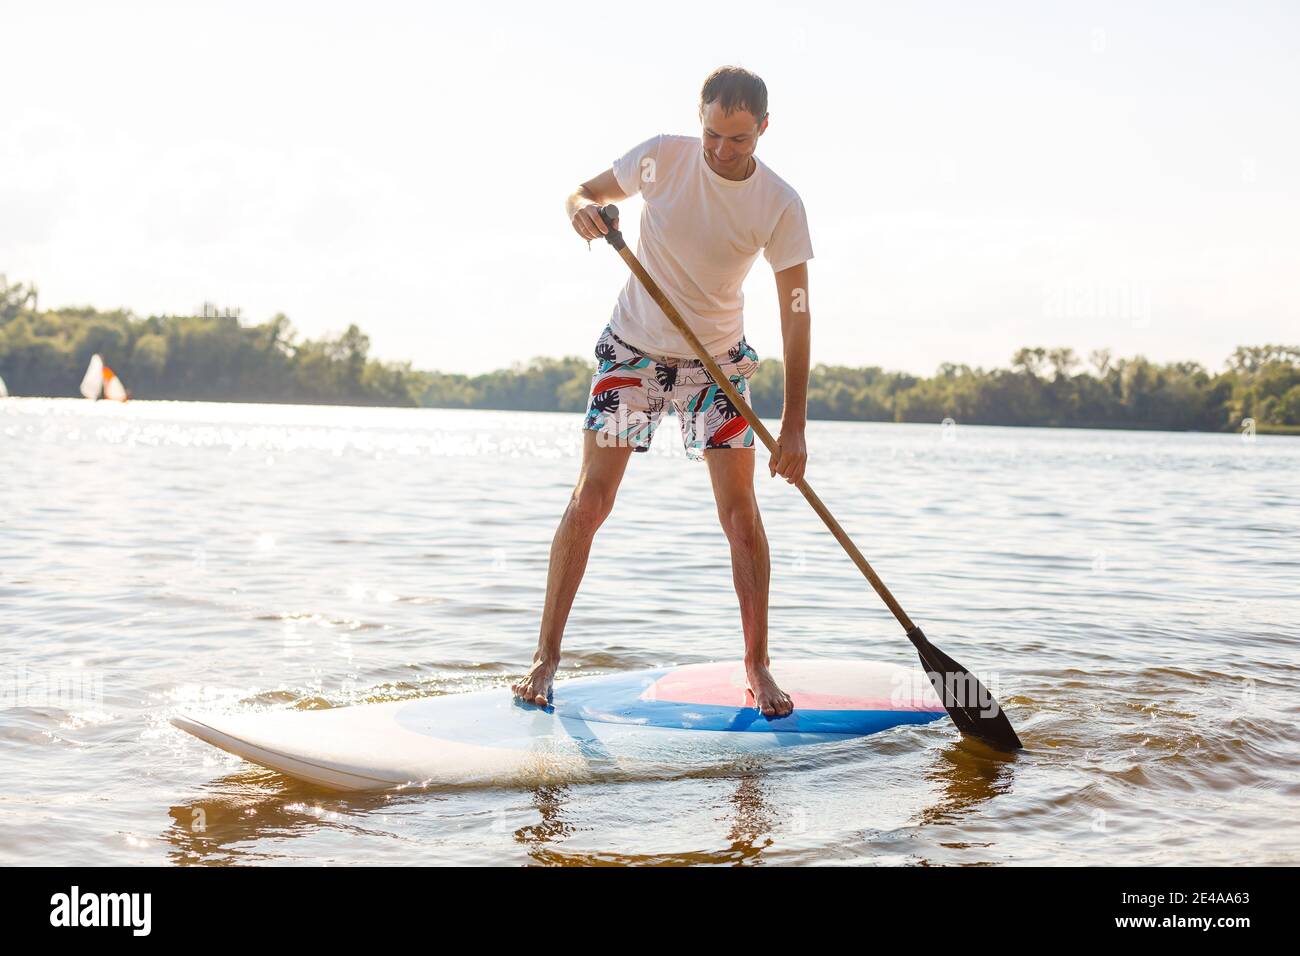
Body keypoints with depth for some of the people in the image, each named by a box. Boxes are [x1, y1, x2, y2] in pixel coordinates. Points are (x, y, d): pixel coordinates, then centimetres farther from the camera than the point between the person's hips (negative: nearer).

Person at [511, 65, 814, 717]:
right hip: (633, 350, 0)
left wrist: (793, 427, -21)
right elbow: (584, 194, 0)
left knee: (740, 512, -6)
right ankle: (546, 657, 4)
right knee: (590, 502, -6)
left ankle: (757, 665, 7)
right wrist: (582, 209, -27)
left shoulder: (780, 205, -15)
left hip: (717, 362, 0)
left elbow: (795, 315, -15)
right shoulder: (662, 157, -14)